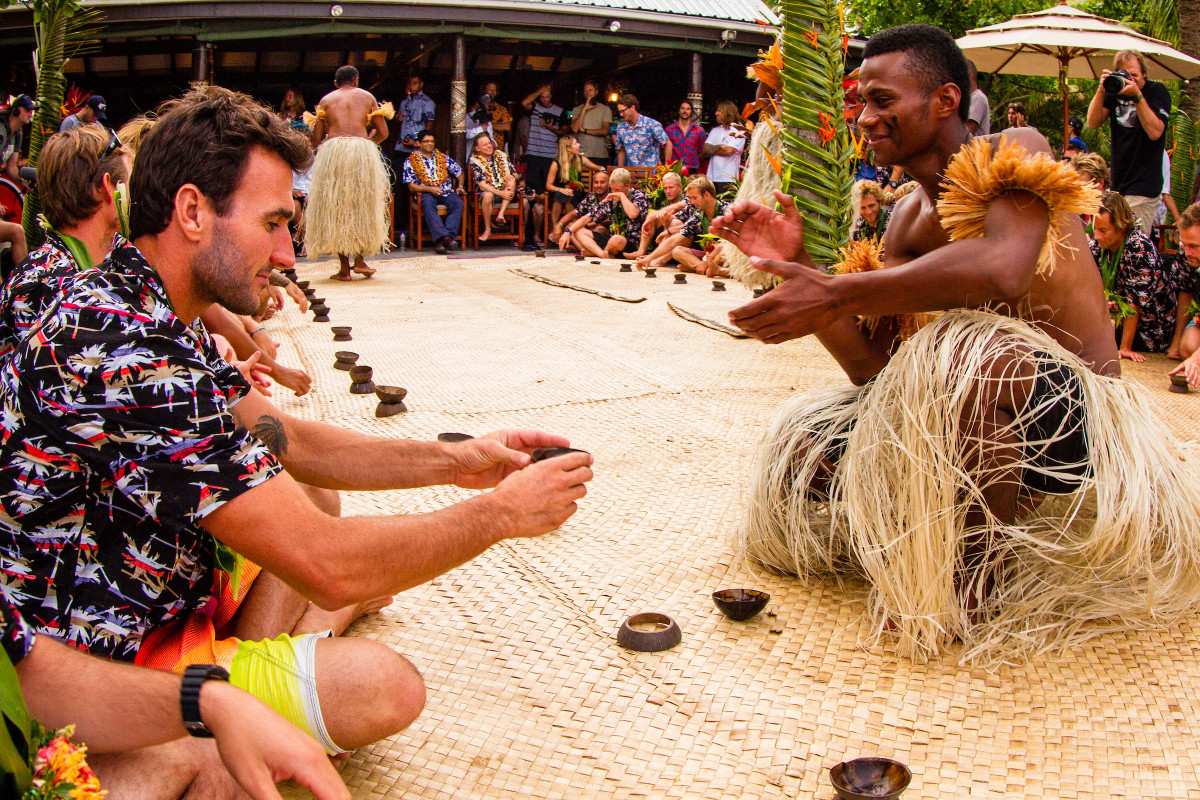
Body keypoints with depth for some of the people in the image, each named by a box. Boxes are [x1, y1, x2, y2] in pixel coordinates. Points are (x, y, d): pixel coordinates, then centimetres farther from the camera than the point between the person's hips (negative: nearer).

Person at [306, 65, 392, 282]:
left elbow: (316, 140, 9)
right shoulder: (367, 97, 17)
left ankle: (344, 267, 0)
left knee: (336, 208, 4)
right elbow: (383, 133, 12)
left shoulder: (326, 100, 16)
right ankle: (359, 259, 5)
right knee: (362, 205, 12)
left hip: (332, 152, 0)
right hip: (363, 152, 0)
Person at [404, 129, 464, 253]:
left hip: (446, 192, 3)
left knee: (458, 203, -31)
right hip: (426, 193, -3)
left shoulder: (442, 157, 20)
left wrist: (460, 186, 9)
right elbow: (412, 186, 1)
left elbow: (459, 172, 27)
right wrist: (429, 189, -12)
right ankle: (444, 237, -54)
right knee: (428, 204, -39)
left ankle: (449, 235, -46)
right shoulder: (411, 161, 9)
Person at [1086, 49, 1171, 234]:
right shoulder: (1115, 91, 10)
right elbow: (1093, 123, -1)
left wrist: (1137, 95, -21)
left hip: (1143, 189, -5)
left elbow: (1155, 132, -16)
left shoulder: (1157, 91, -3)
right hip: (1117, 184, 5)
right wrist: (1101, 89, -12)